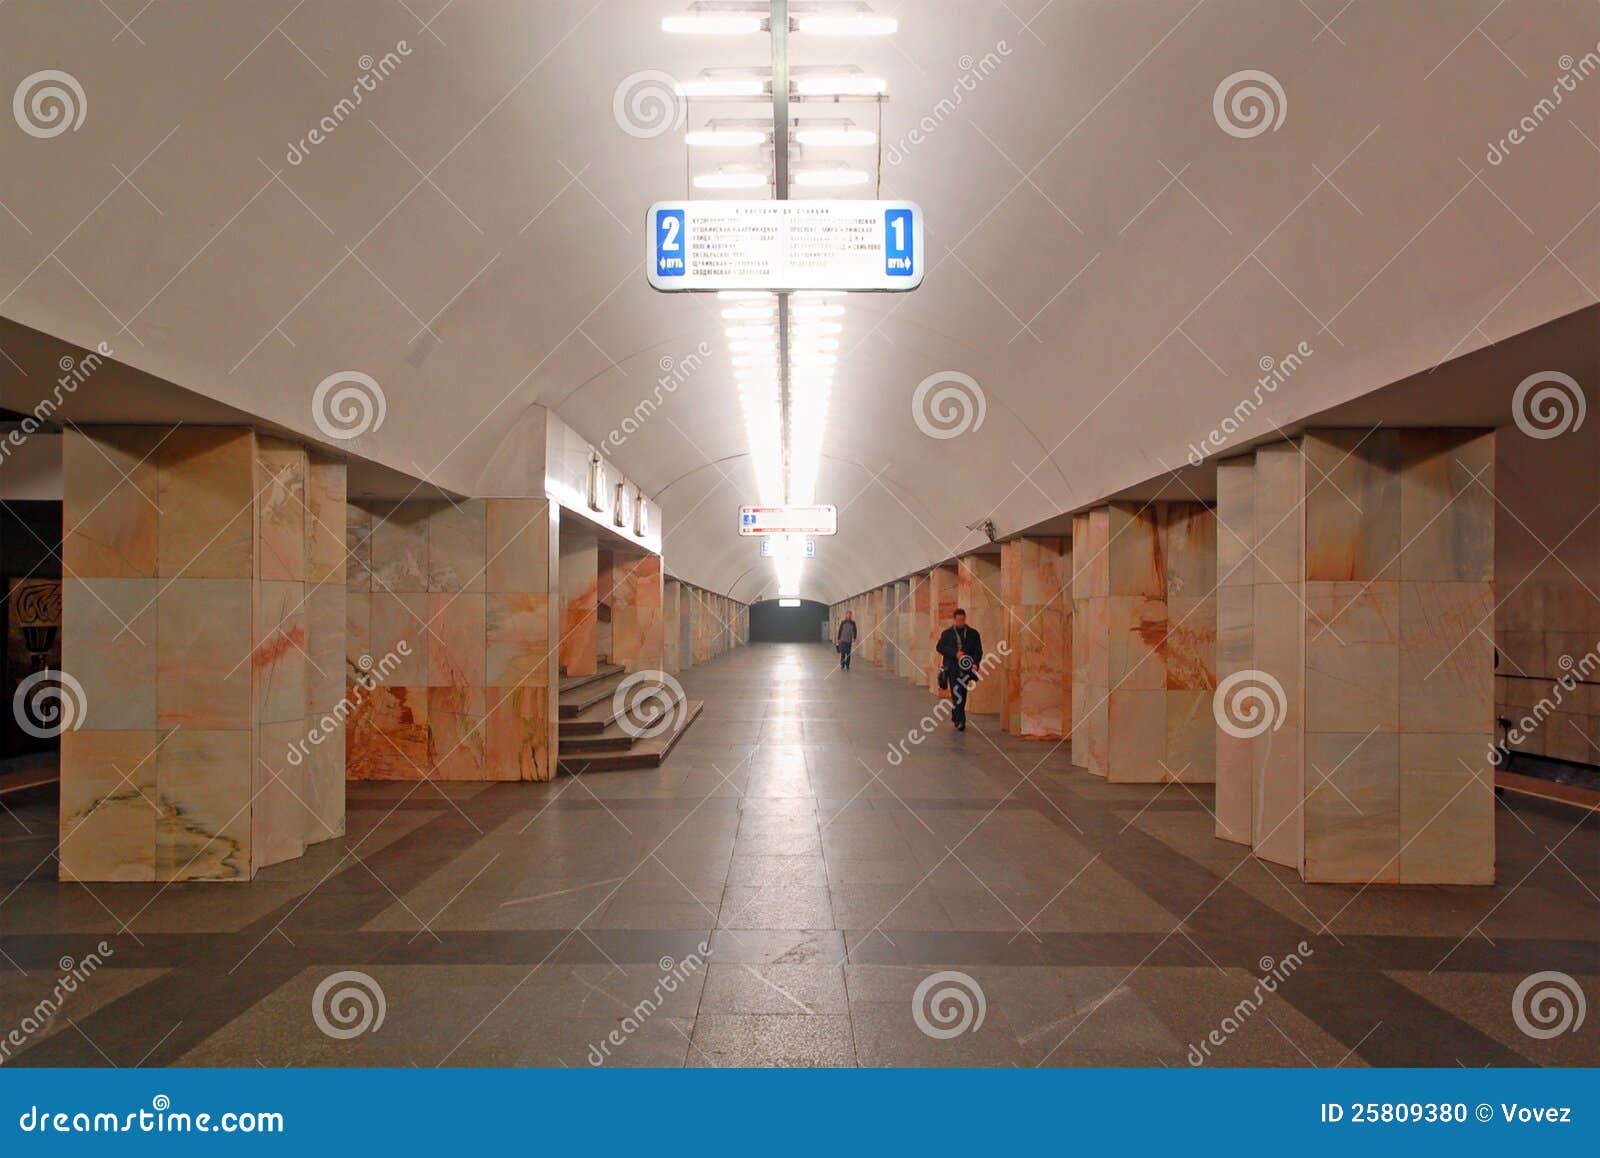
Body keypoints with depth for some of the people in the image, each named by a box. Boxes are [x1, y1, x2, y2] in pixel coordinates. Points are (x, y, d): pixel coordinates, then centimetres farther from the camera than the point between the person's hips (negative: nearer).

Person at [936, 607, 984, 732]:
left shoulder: (973, 633, 9)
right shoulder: (947, 633, 6)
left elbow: (978, 650, 5)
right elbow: (940, 647, -3)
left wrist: (975, 663, -12)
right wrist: (955, 653, -16)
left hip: (966, 668, 2)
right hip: (953, 668, -2)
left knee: (962, 694, 10)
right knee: (957, 695, -8)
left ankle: (955, 717, 28)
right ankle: (960, 721, -11)